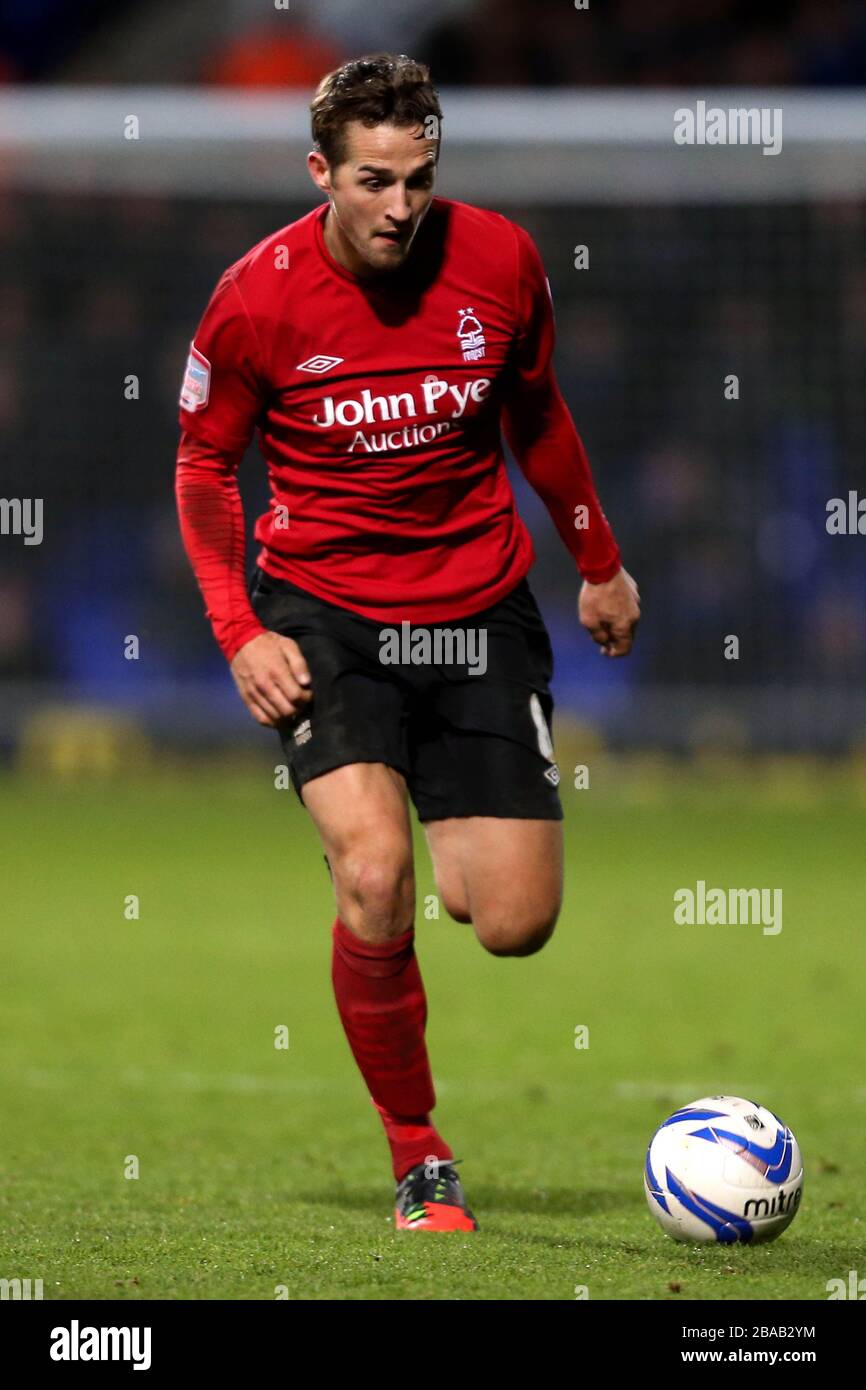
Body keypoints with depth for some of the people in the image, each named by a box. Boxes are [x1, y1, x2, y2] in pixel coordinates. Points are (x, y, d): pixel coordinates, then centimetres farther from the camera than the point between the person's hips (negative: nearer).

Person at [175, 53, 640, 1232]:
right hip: (324, 611, -2)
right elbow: (205, 466, 1)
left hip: (480, 608, 2)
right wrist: (239, 633, -9)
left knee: (516, 925, -4)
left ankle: (458, 854, 36)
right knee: (373, 878, -24)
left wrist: (600, 564, 20)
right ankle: (418, 1159, -6)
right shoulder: (257, 301, -13)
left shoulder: (499, 262, -7)